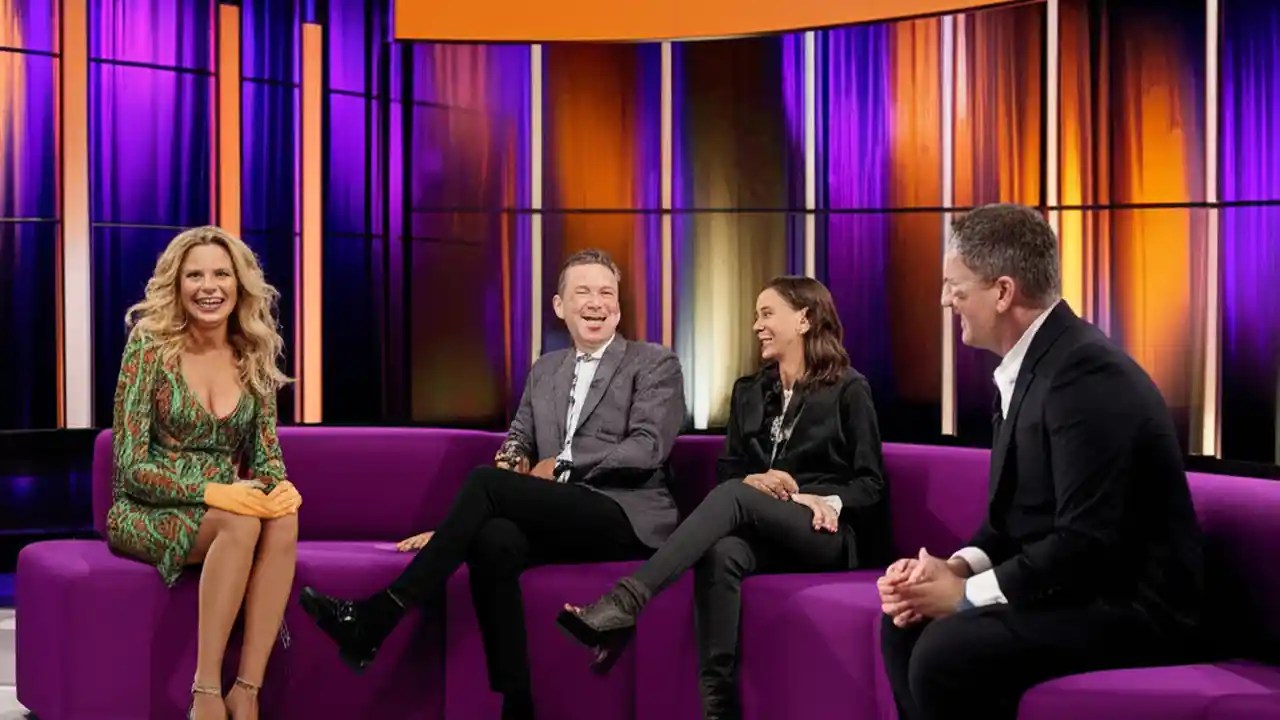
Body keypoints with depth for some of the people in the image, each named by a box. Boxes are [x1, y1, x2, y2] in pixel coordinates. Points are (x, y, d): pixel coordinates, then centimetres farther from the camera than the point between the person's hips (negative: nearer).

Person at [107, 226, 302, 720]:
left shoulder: (254, 357, 5)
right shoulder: (150, 346, -9)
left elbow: (266, 455, 8)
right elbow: (131, 465, -12)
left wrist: (280, 487, -16)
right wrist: (212, 492, -26)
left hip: (223, 509, 4)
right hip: (147, 514, -4)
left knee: (284, 519, -31)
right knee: (242, 523, -35)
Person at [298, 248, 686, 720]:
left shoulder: (655, 364, 4)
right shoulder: (544, 371, 22)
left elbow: (647, 449, -9)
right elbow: (517, 443, 17)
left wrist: (562, 466, -10)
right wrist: (512, 459, -8)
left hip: (628, 516, -5)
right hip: (564, 518, 5)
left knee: (485, 482, -25)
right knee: (493, 540, -31)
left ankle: (375, 618, -25)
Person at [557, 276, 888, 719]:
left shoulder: (848, 390, 4)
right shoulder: (749, 392, 19)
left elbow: (872, 484, 2)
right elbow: (726, 472, 17)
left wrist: (826, 501, -17)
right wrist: (753, 480, -6)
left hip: (827, 535, -4)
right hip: (762, 535, 4)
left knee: (733, 497, -34)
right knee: (721, 553, -35)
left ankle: (625, 603, -49)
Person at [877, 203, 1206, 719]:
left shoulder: (1086, 372, -22)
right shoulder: (1028, 365, 9)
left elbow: (1087, 542, -27)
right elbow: (1017, 513, 13)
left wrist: (967, 593, -18)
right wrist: (959, 566, -6)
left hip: (1132, 606, -10)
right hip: (1078, 588, 10)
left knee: (947, 651, -25)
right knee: (909, 626, 5)